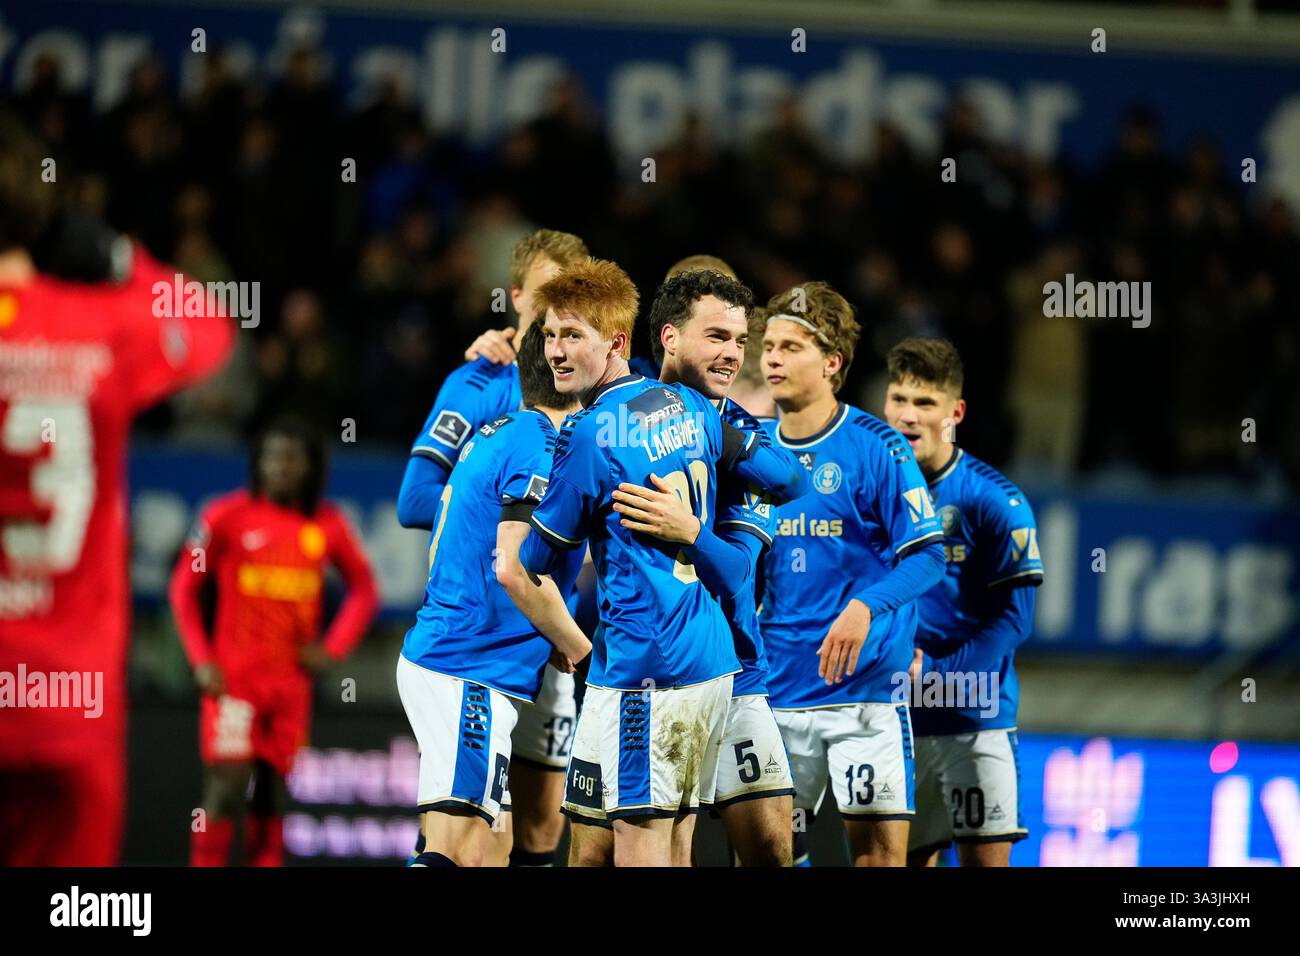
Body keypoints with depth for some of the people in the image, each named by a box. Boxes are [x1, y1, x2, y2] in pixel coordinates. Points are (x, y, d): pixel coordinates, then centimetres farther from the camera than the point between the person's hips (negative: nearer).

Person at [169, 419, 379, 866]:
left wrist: (332, 648, 2)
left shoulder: (327, 524, 4)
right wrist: (201, 661, -7)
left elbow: (363, 589, 15)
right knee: (226, 790, -10)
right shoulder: (228, 515, -4)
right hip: (233, 677, -3)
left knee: (273, 795, 6)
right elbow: (184, 588, 1)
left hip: (292, 677, 3)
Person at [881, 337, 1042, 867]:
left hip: (975, 716, -4)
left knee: (985, 858, -6)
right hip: (891, 720, 4)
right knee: (904, 858, 8)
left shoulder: (994, 501, -6)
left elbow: (1012, 616, -8)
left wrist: (936, 676, -17)